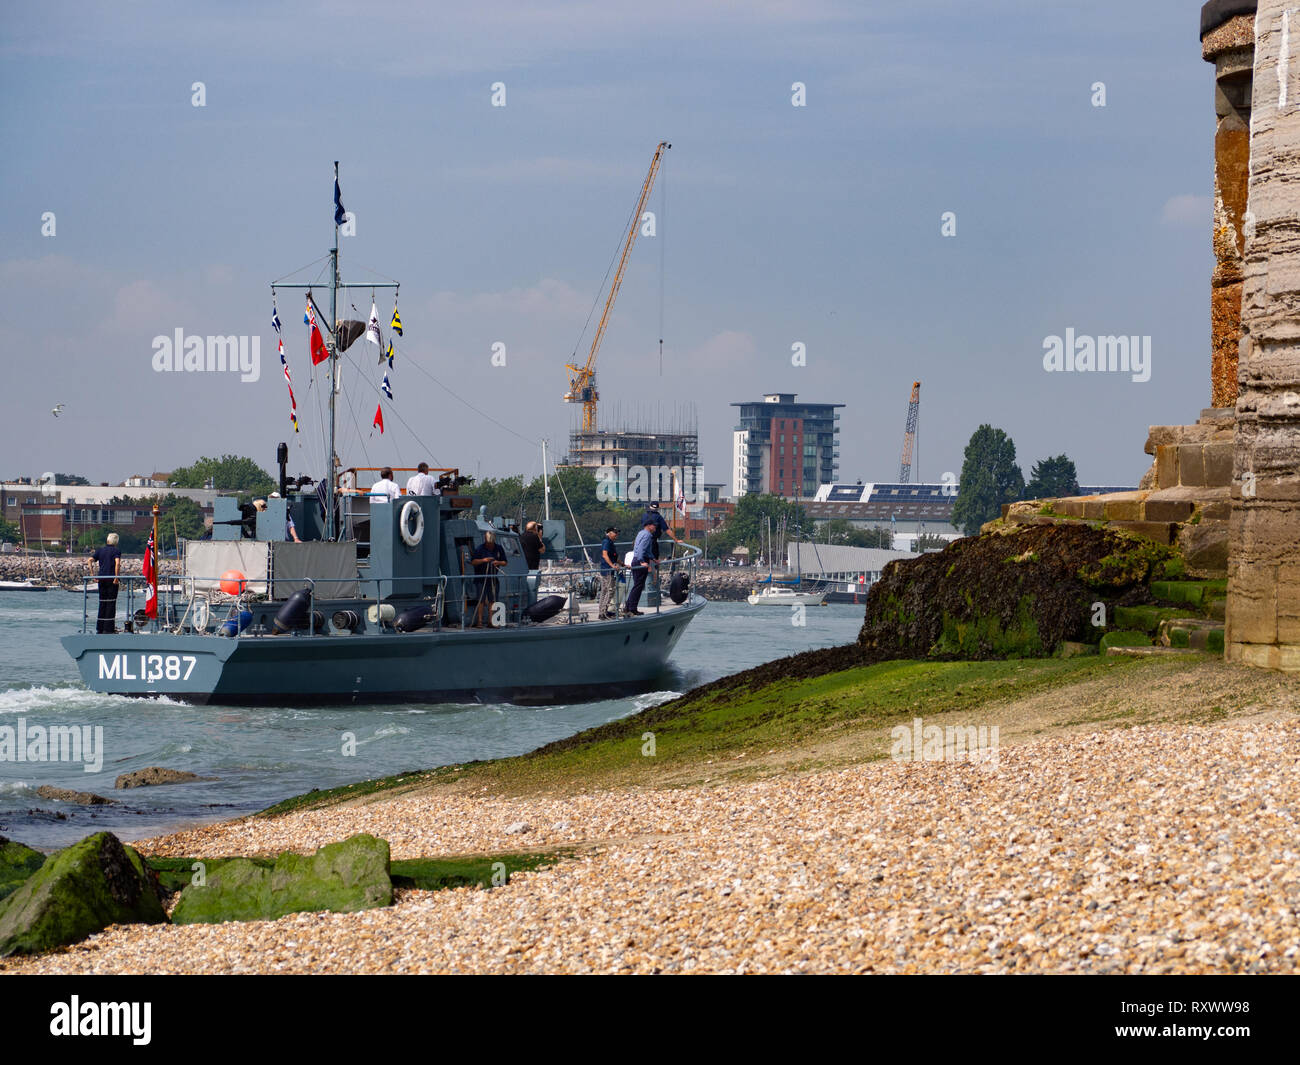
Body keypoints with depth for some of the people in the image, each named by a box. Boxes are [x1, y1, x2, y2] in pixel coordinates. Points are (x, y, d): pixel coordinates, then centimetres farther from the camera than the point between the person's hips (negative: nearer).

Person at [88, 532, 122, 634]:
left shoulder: (100, 550, 11)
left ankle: (100, 628, 12)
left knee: (102, 603, 12)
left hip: (102, 579, 4)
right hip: (111, 579, -4)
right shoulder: (116, 551, -3)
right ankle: (108, 629, -3)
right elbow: (117, 563, -20)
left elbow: (89, 560, 2)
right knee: (111, 603, 0)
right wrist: (116, 577, -16)